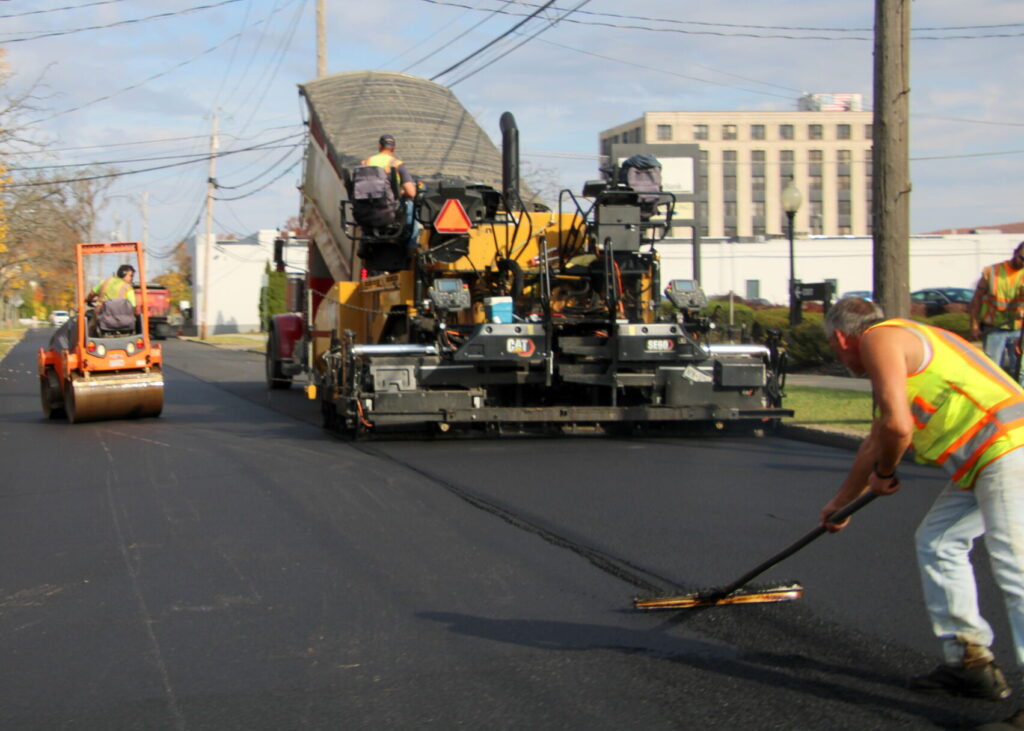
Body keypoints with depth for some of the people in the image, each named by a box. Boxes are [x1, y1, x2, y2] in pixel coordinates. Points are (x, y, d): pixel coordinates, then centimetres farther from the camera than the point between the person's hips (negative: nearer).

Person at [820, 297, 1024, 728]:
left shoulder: (878, 338, -4)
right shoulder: (900, 346, 27)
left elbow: (897, 425, -18)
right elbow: (875, 443, 39)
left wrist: (883, 474, 2)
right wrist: (841, 503, 49)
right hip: (989, 459, 11)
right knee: (937, 543, 18)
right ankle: (970, 663, 21)